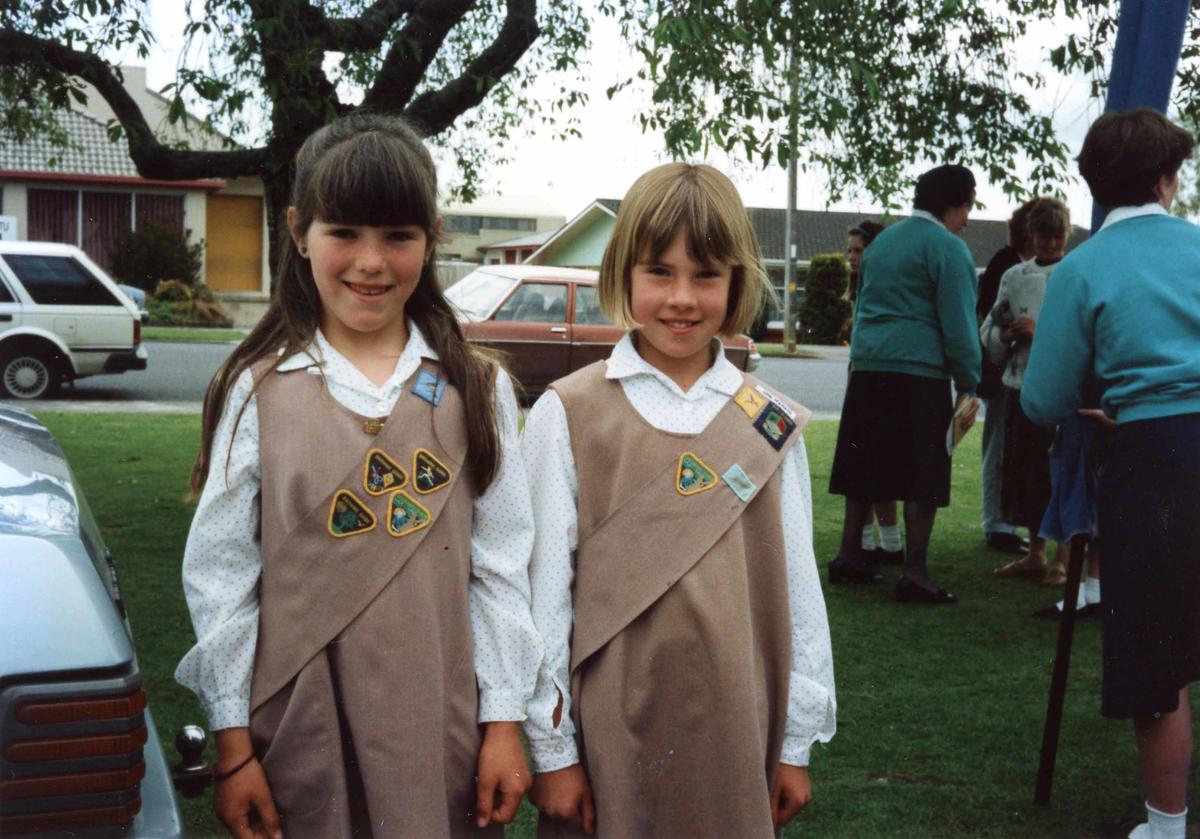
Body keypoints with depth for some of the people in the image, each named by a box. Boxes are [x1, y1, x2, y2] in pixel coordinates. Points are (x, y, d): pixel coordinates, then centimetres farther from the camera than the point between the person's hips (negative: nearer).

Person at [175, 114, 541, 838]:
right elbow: (221, 576, 0)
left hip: (443, 724, 1)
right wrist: (233, 744, 0)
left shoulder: (479, 390, 1)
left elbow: (501, 567, 1)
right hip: (300, 726, 0)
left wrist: (505, 724, -1)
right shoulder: (258, 391, -2)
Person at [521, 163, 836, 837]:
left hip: (736, 729, 2)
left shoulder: (773, 426, 1)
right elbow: (544, 586, -4)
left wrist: (797, 744, 6)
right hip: (610, 730, -2)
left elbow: (797, 584, 5)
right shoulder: (567, 416, -5)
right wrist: (552, 747, -3)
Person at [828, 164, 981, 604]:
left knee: (865, 468, 13)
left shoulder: (882, 240, 18)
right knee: (923, 475, -2)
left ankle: (849, 556, 19)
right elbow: (958, 324, -10)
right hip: (920, 373, -7)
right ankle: (914, 574, -2)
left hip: (867, 369, 8)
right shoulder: (948, 248, -6)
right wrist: (968, 387, -6)